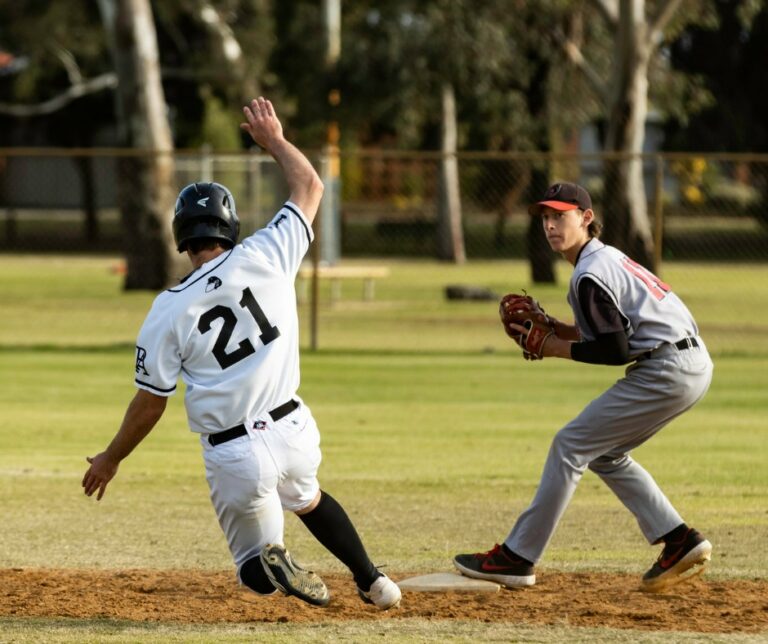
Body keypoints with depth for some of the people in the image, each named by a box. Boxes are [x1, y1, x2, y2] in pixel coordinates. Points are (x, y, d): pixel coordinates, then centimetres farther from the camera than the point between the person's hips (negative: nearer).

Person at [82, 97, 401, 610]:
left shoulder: (169, 311, -5)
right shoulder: (264, 258, -3)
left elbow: (150, 403, 1)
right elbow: (310, 186, 11)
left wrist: (110, 459, 16)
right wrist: (273, 139, 27)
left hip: (234, 456, -2)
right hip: (292, 429, 2)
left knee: (256, 571, 15)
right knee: (306, 497, 37)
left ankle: (273, 562, -21)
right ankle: (373, 582, 24)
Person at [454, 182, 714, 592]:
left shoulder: (590, 276, -13)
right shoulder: (608, 258, 17)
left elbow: (617, 351, -17)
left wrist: (558, 349, -5)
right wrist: (563, 331, 11)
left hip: (666, 371, -10)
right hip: (693, 365, 10)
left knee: (570, 445, -5)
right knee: (604, 453, 20)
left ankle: (517, 558, -2)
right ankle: (678, 540, 13)